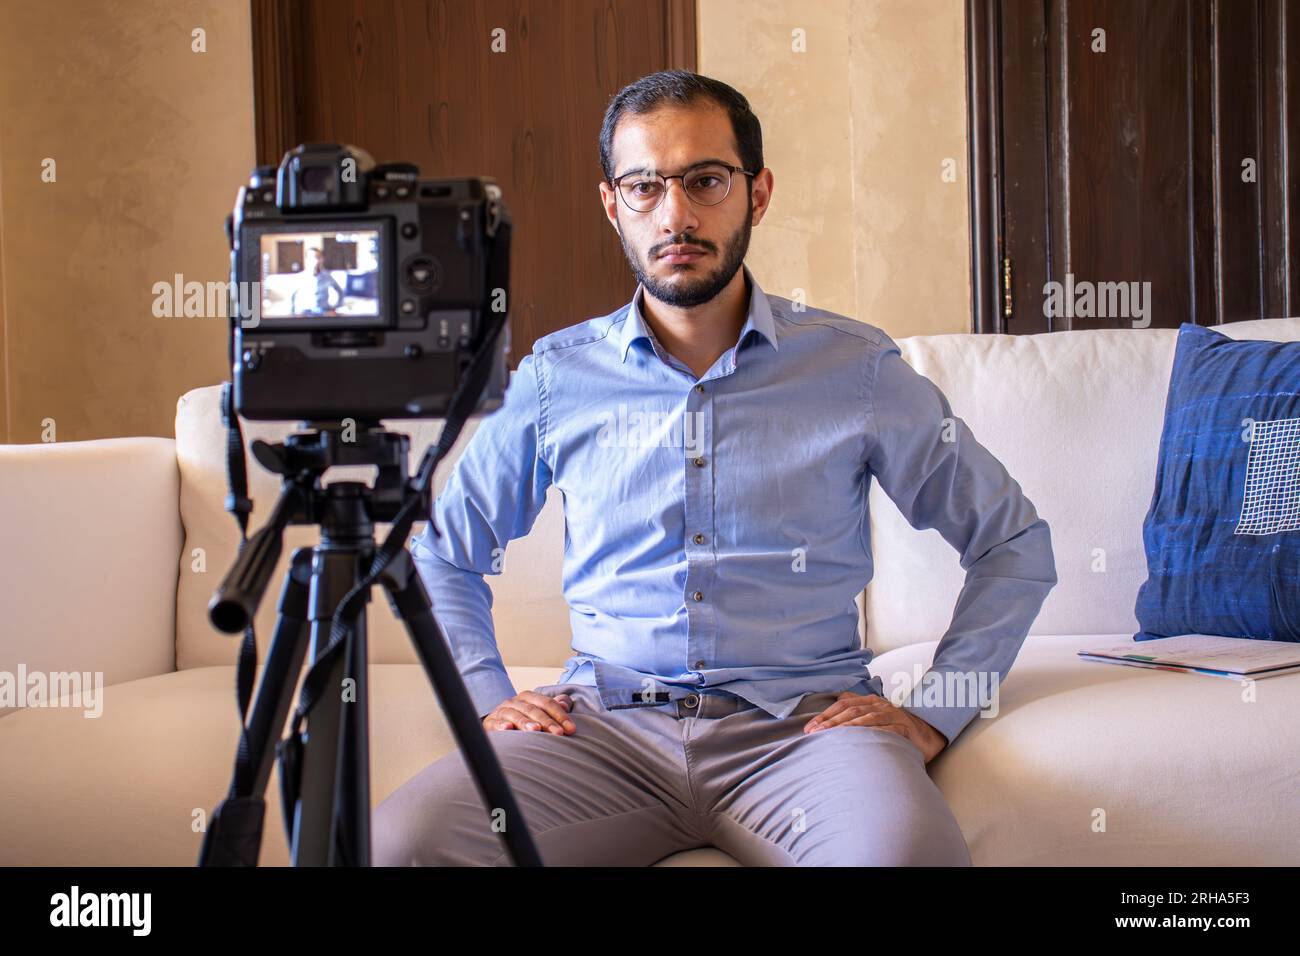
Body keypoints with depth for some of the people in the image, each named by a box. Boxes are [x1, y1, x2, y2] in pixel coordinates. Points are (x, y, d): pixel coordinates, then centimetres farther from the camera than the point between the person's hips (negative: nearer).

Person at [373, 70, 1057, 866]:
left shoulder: (857, 369, 6)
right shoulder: (558, 375, 10)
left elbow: (1016, 544, 13)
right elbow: (440, 552, 22)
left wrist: (934, 714, 2)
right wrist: (489, 696, 7)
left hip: (800, 721, -1)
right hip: (608, 719, 1)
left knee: (907, 850, -36)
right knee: (402, 842, -27)